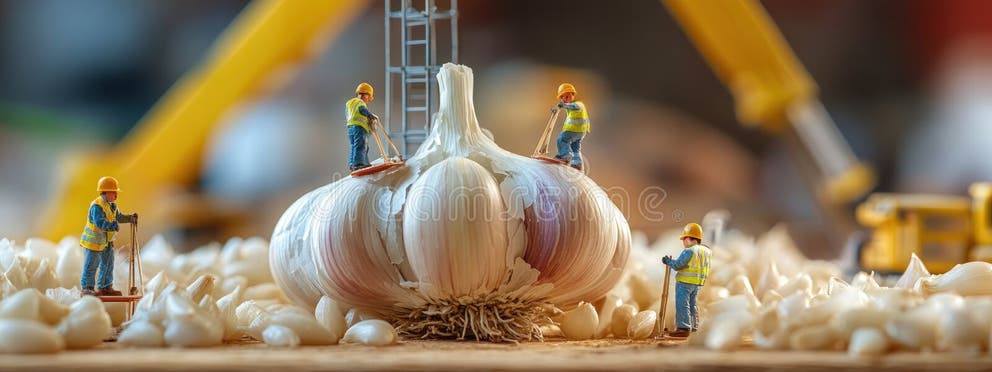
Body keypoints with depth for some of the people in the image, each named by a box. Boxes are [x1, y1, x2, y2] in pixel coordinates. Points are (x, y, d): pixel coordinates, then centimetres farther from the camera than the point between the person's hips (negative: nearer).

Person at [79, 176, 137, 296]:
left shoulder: (112, 205, 5)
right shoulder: (97, 206, -25)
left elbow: (118, 217, 15)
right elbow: (100, 223, -33)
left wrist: (130, 218, -1)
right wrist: (114, 225, -32)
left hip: (106, 241, 9)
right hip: (94, 240, -9)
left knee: (108, 264, 14)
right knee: (91, 265, -1)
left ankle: (106, 287, 24)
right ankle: (86, 288, 9)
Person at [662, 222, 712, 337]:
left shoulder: (689, 251, -17)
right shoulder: (706, 251, 8)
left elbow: (677, 265, -17)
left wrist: (668, 261, 0)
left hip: (685, 281, -8)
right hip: (697, 283, 8)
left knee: (682, 304, -5)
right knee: (692, 305, 17)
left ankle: (683, 328, -9)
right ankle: (694, 327, 20)